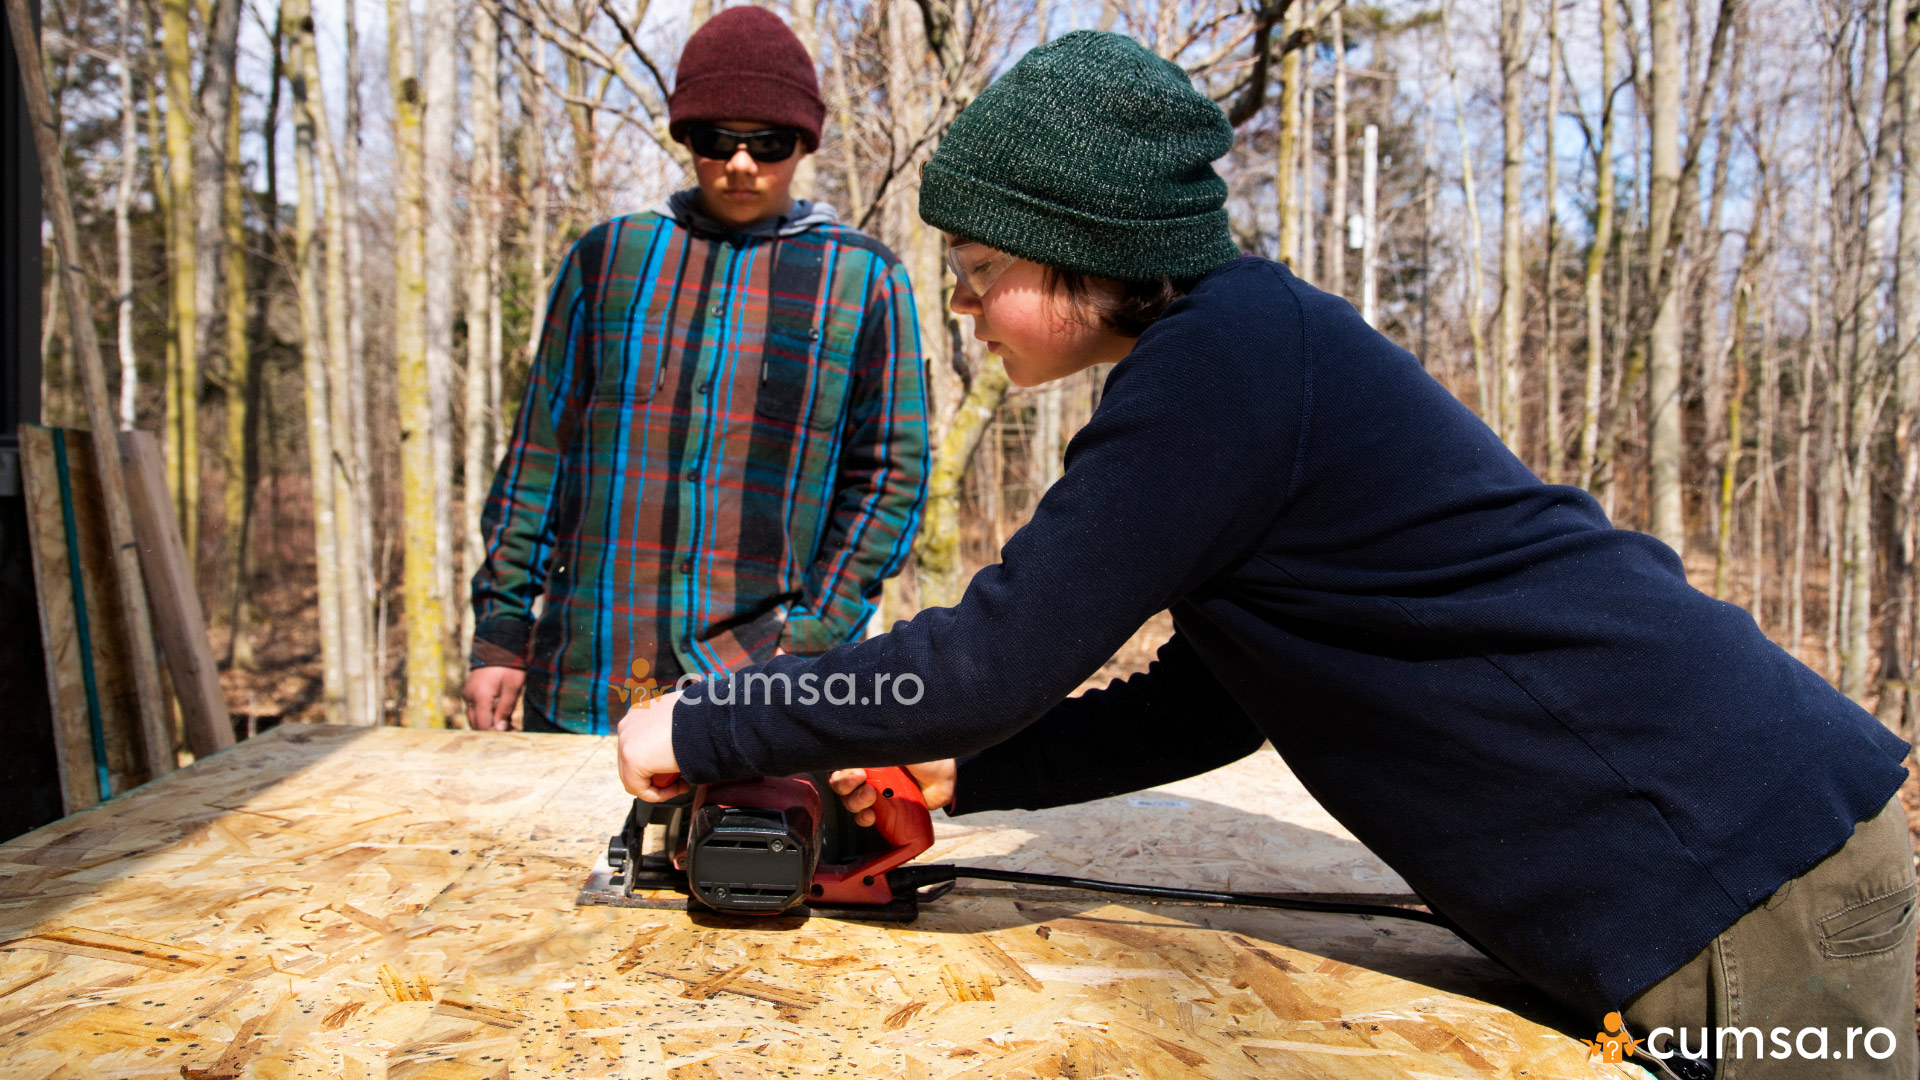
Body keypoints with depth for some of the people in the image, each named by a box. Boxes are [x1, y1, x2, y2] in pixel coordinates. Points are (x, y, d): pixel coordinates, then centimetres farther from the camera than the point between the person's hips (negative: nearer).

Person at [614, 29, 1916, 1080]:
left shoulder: (1229, 356, -21)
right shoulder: (1252, 346, 10)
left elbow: (1003, 651, -21)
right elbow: (1204, 708, 14)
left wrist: (704, 728, -8)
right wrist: (958, 771, 11)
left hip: (1743, 867, -9)